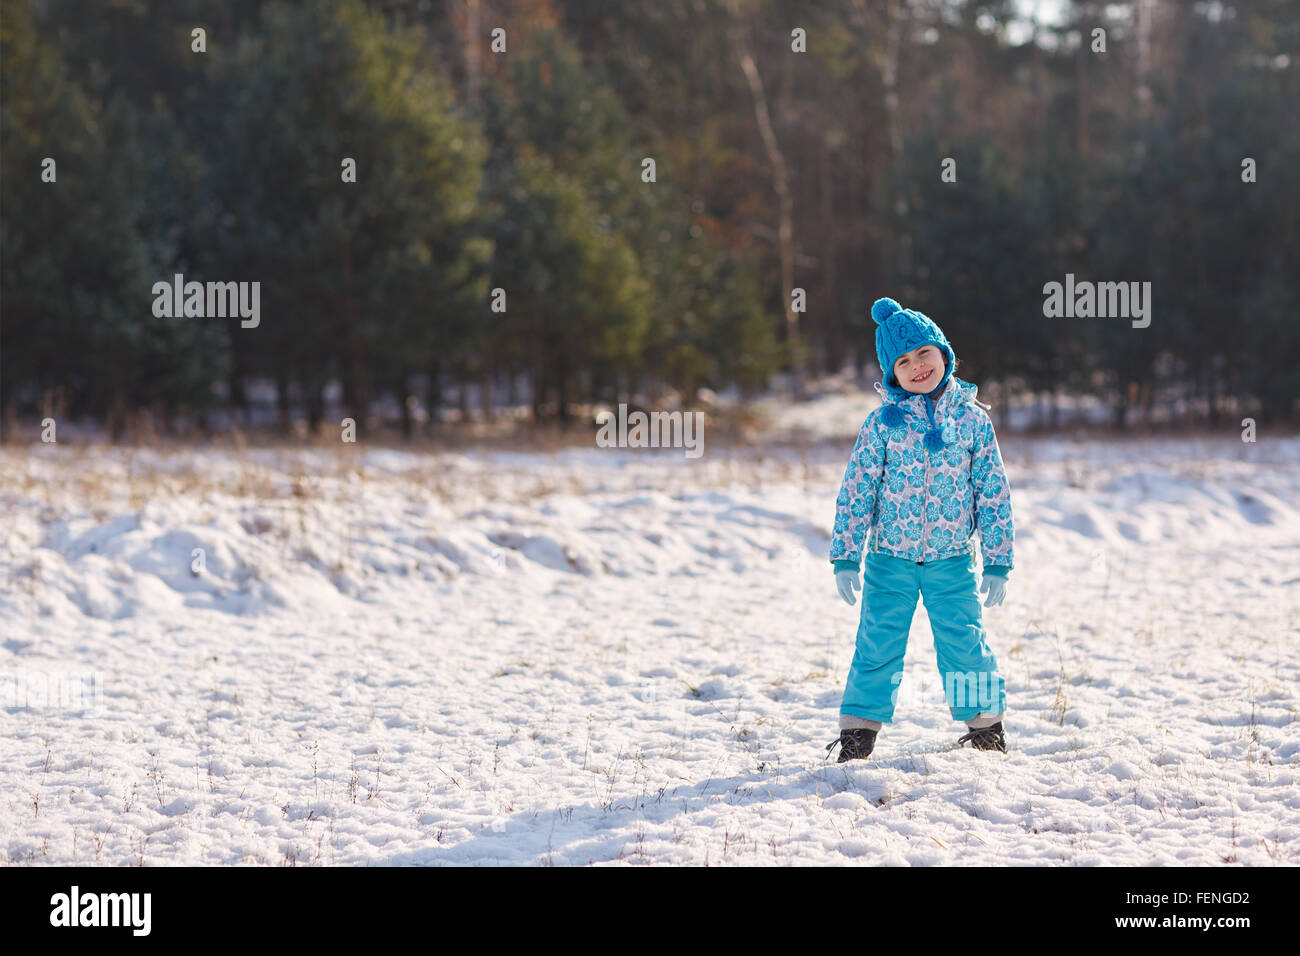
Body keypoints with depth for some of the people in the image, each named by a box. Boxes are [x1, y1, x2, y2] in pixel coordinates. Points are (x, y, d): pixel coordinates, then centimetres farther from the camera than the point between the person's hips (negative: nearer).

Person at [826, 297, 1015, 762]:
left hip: (952, 561, 0)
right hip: (889, 560, 0)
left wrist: (997, 562, 4)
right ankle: (857, 735, 10)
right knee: (878, 646, 0)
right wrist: (846, 557, -4)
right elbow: (855, 489, 0)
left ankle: (986, 726, 19)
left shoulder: (971, 419, 2)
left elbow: (994, 492, 6)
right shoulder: (883, 422, -1)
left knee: (965, 645, 1)